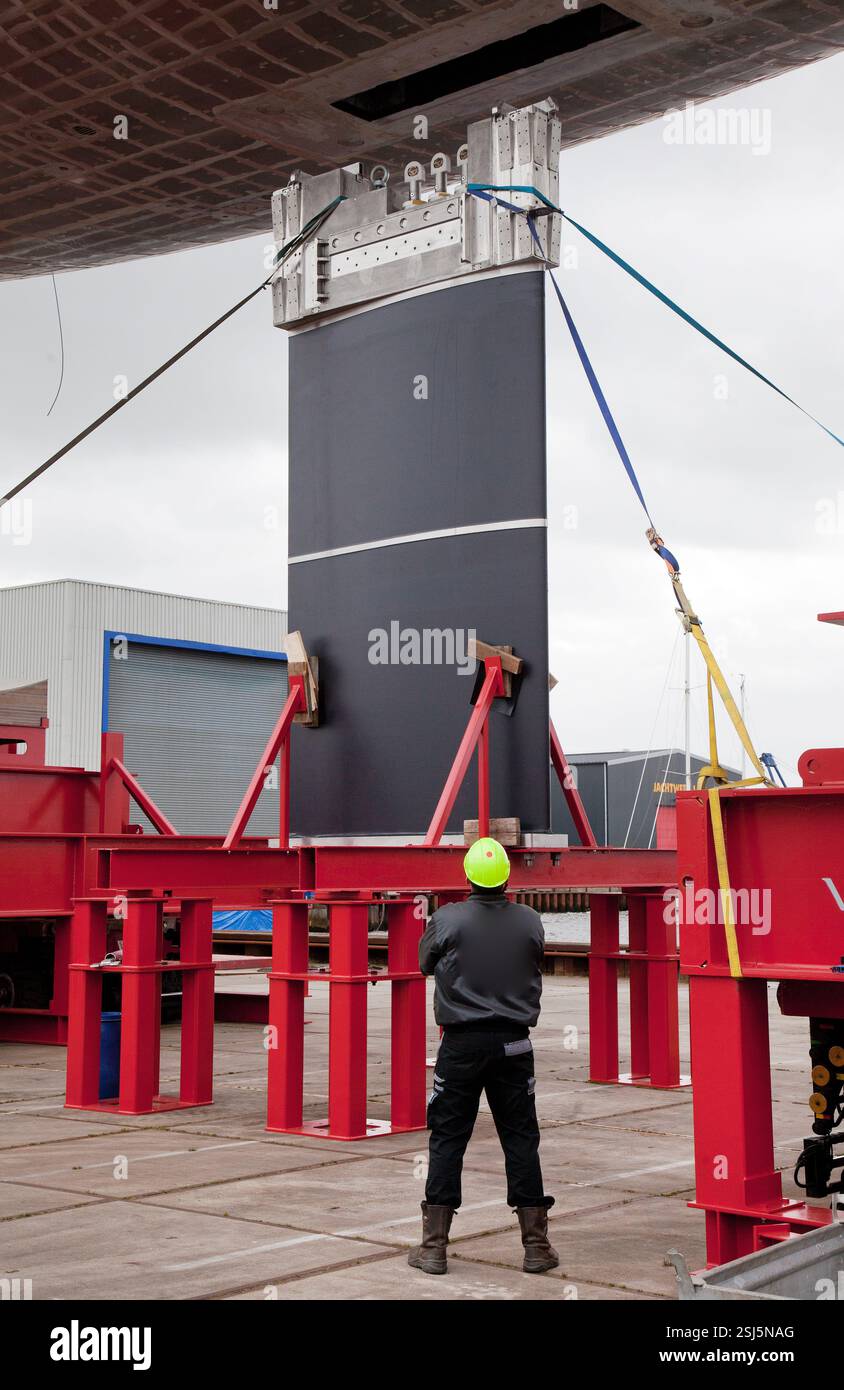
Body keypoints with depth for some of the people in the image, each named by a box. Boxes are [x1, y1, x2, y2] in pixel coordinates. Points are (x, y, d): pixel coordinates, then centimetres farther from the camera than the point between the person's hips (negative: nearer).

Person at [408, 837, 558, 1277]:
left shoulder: (447, 919, -9)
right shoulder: (530, 921, -3)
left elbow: (425, 963, 7)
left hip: (461, 1043, -1)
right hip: (513, 1043, 2)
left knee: (447, 1141, 5)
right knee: (521, 1140, 8)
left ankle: (434, 1246, 8)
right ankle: (536, 1245, 12)